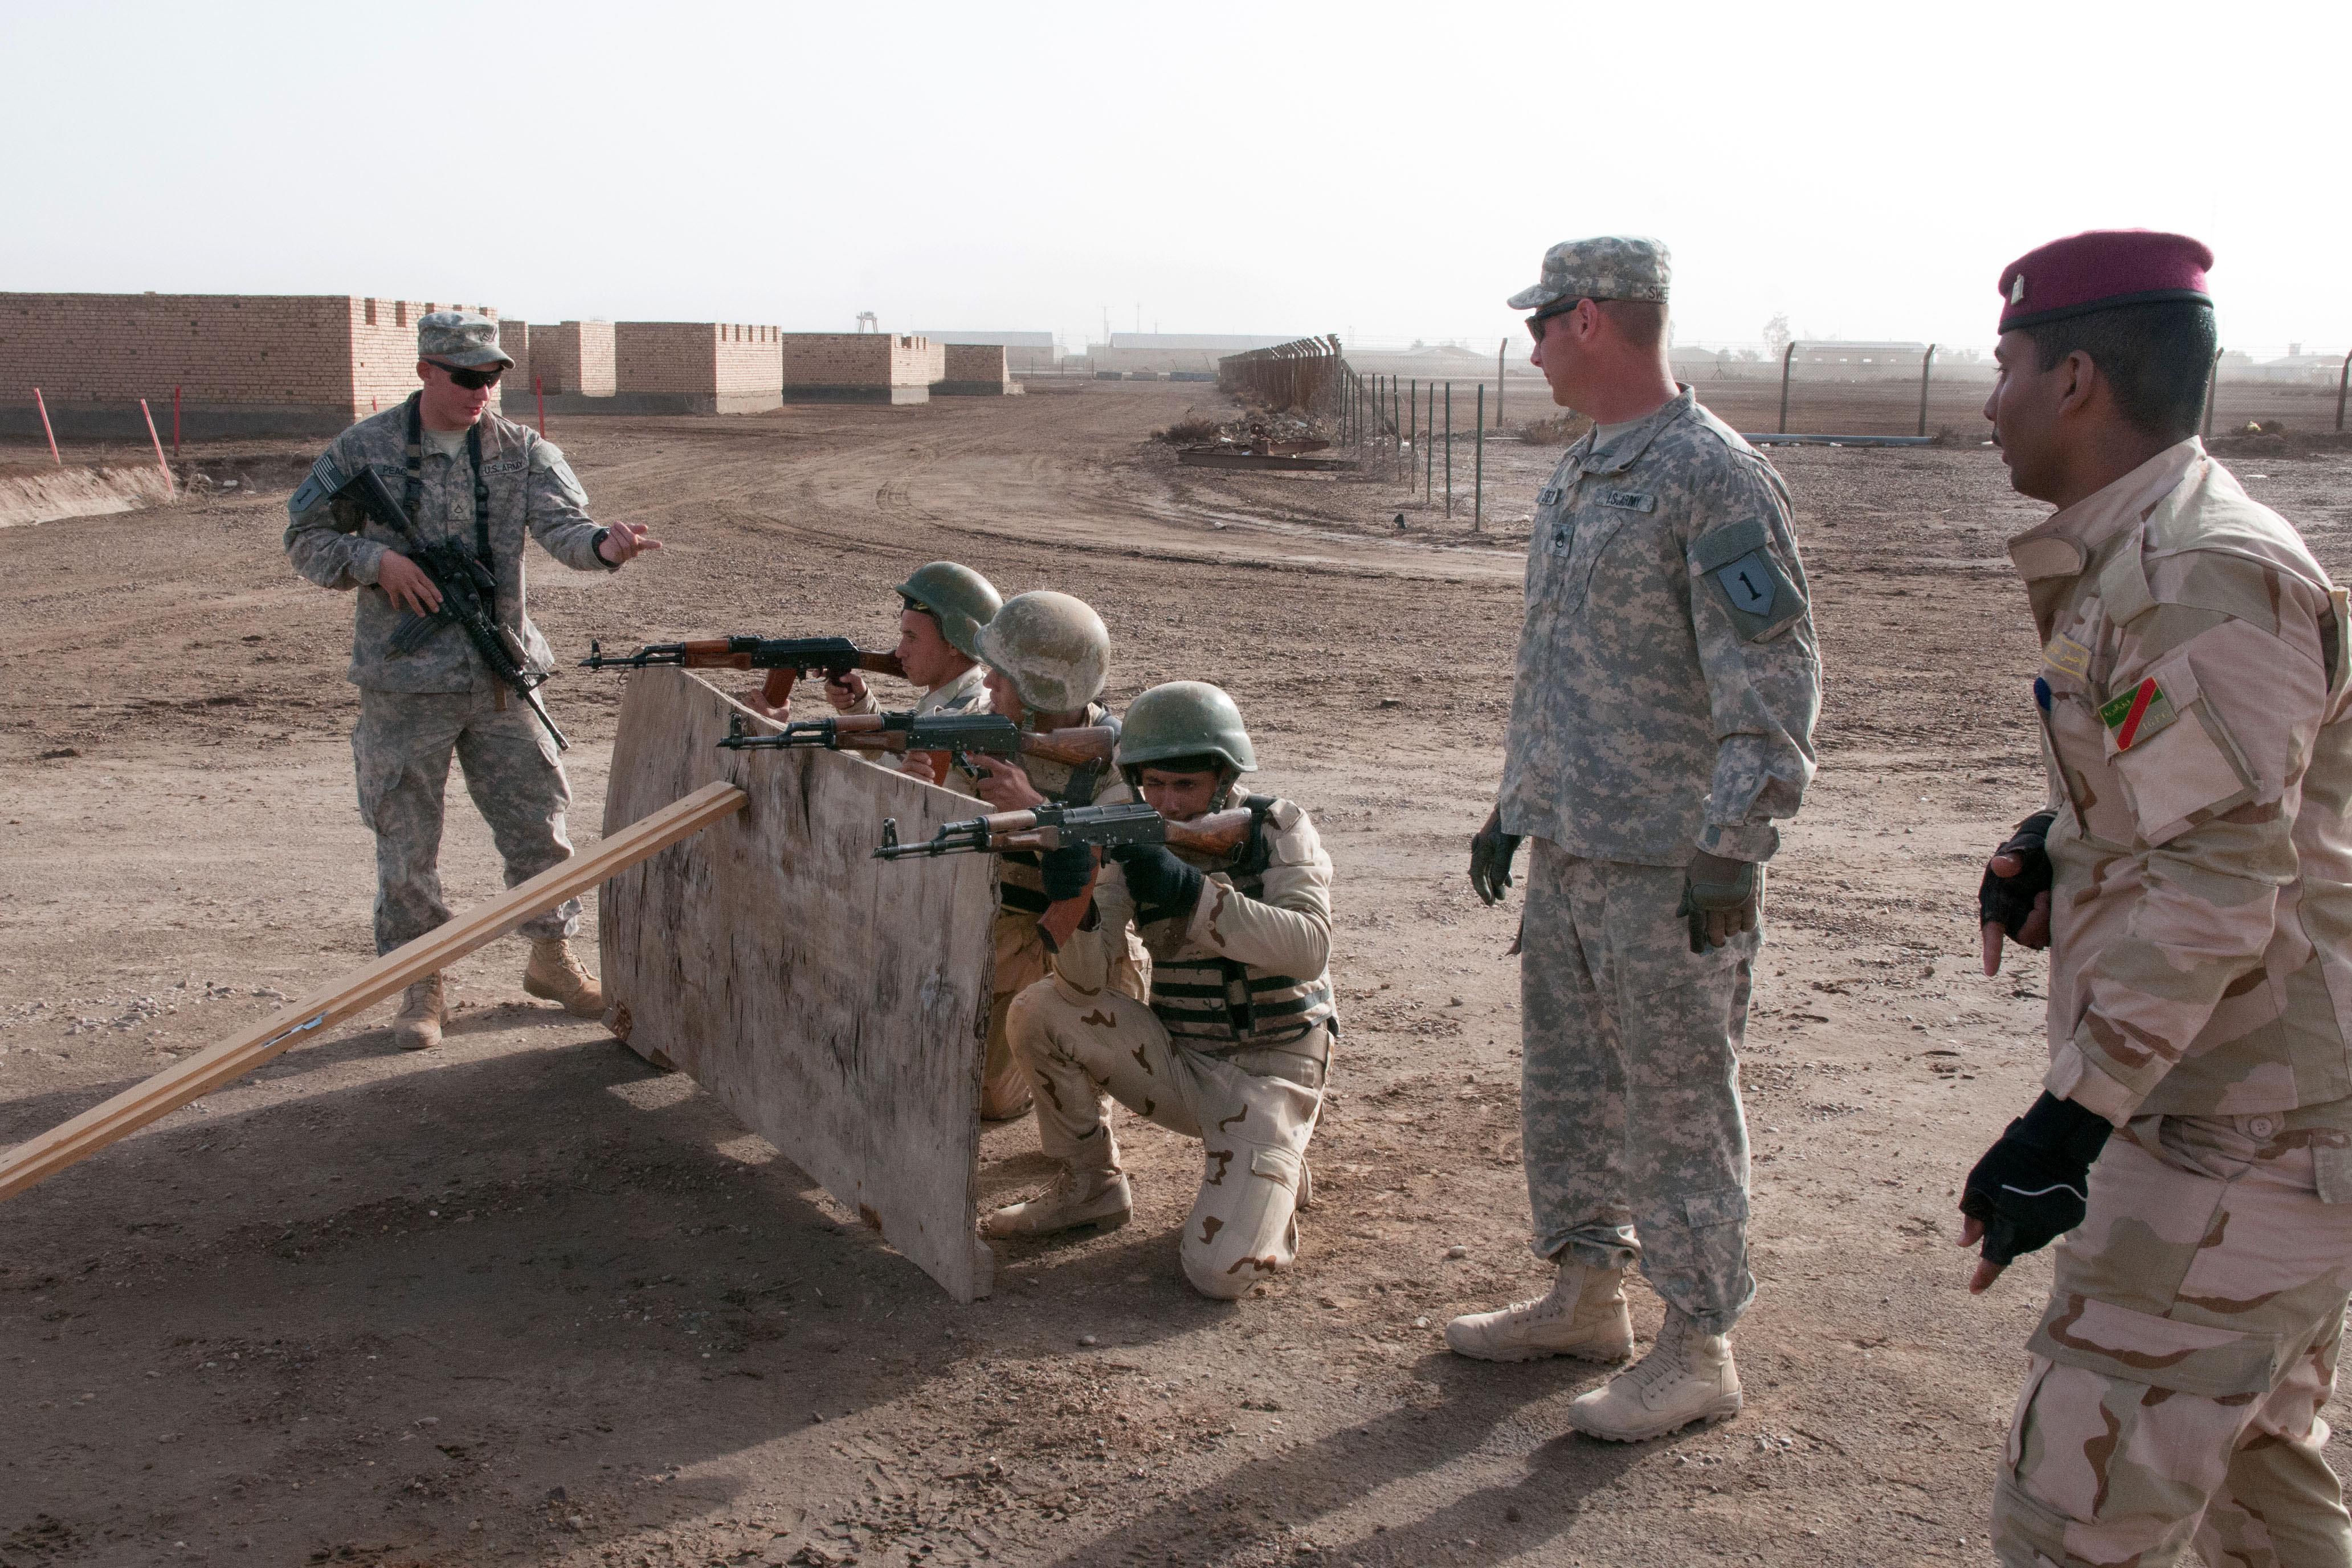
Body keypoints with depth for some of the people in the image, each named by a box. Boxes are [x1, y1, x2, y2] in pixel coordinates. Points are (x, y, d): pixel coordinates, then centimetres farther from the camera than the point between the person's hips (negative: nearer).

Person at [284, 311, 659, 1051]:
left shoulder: (523, 452, 2)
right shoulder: (365, 449, -2)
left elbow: (560, 523, -13)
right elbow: (306, 538, 4)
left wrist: (605, 545, -35)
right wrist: (375, 560, -15)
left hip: (501, 676, 2)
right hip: (402, 684, -2)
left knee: (537, 823, 8)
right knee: (407, 841, 5)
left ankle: (552, 958, 28)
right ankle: (423, 985, 20)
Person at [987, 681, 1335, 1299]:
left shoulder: (1277, 830, -10)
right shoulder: (1135, 846, -3)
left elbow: (1309, 947, -27)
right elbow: (1085, 984, -14)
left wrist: (1194, 894, -37)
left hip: (1267, 1069, -4)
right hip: (1177, 1059, 4)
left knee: (1221, 1271, -23)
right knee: (1039, 1010, -17)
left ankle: (1268, 1179, 13)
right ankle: (1090, 1184, 5)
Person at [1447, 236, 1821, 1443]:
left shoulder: (1716, 480, -15)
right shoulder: (1576, 475, 14)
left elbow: (1775, 687, -18)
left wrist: (1732, 850, -22)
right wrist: (1514, 802, 22)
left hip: (1671, 866, -9)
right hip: (1568, 848, 9)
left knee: (1678, 1104, 0)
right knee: (1564, 1081, 17)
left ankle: (1698, 1352, 13)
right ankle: (1585, 1297, 33)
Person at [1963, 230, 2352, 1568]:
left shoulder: (2205, 576, -20)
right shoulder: (2136, 555, 13)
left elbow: (2216, 892, -25)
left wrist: (2069, 1124, -25)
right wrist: (2056, 845, 5)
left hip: (2240, 1145, -11)